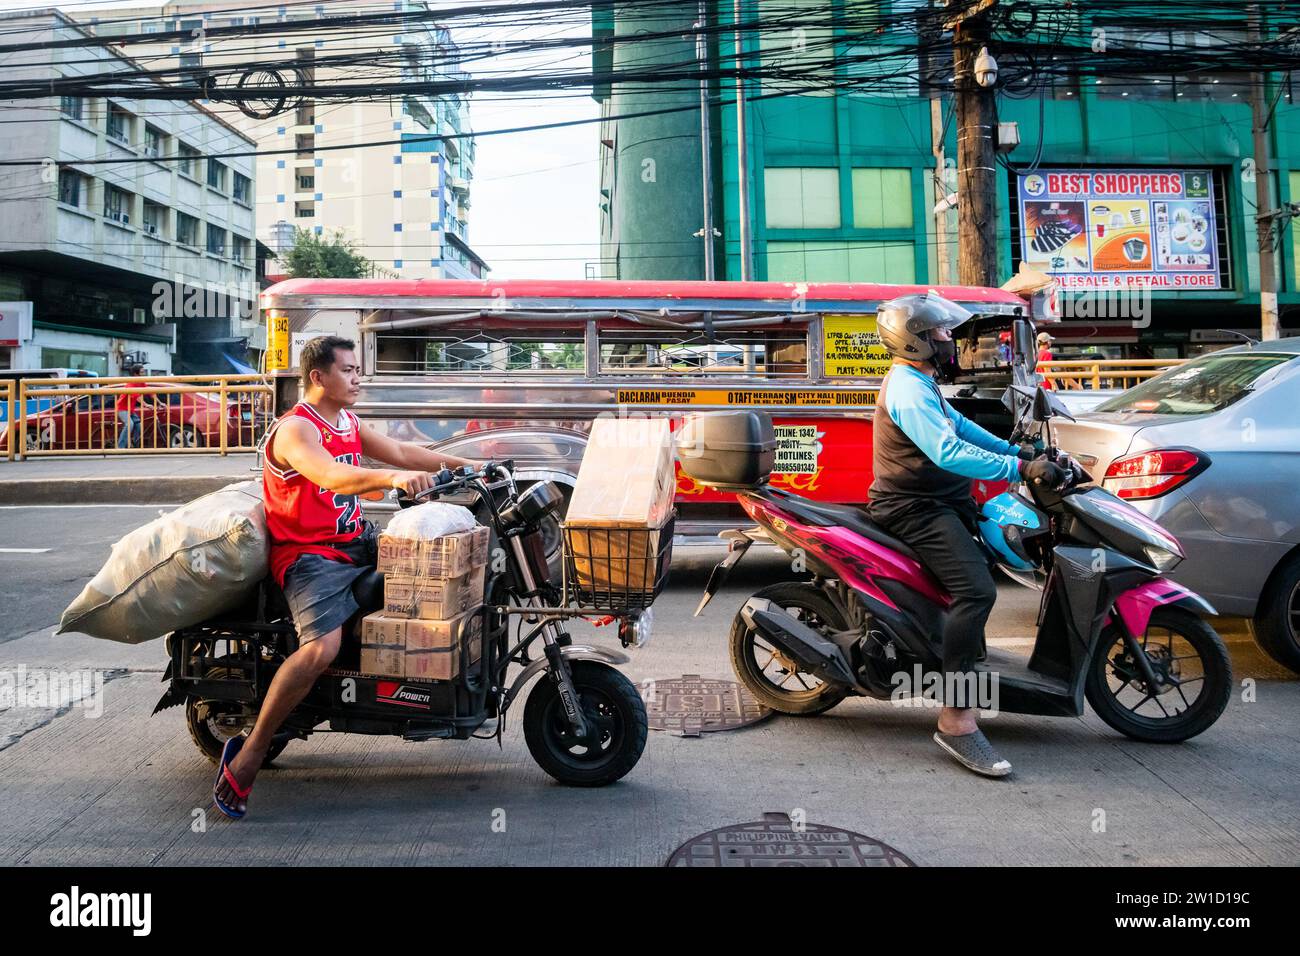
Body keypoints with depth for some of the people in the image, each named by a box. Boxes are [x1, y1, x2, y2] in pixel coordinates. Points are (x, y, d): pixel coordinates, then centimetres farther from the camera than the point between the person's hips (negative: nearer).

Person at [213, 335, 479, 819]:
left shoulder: (349, 424, 14)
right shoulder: (295, 429, -15)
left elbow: (398, 451, 14)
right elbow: (331, 477, -33)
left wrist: (455, 462, 2)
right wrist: (392, 477, -50)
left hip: (357, 541, 9)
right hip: (309, 555, -9)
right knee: (321, 647, -30)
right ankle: (248, 753, -15)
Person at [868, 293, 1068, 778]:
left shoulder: (918, 380, 17)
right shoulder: (909, 389, -19)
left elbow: (957, 424, 26)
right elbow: (949, 453, -32)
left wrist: (1012, 449, 18)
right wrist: (1020, 469, -31)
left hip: (938, 502, 12)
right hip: (916, 510, -12)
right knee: (976, 590, -27)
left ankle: (972, 646, 39)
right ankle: (956, 719, -27)